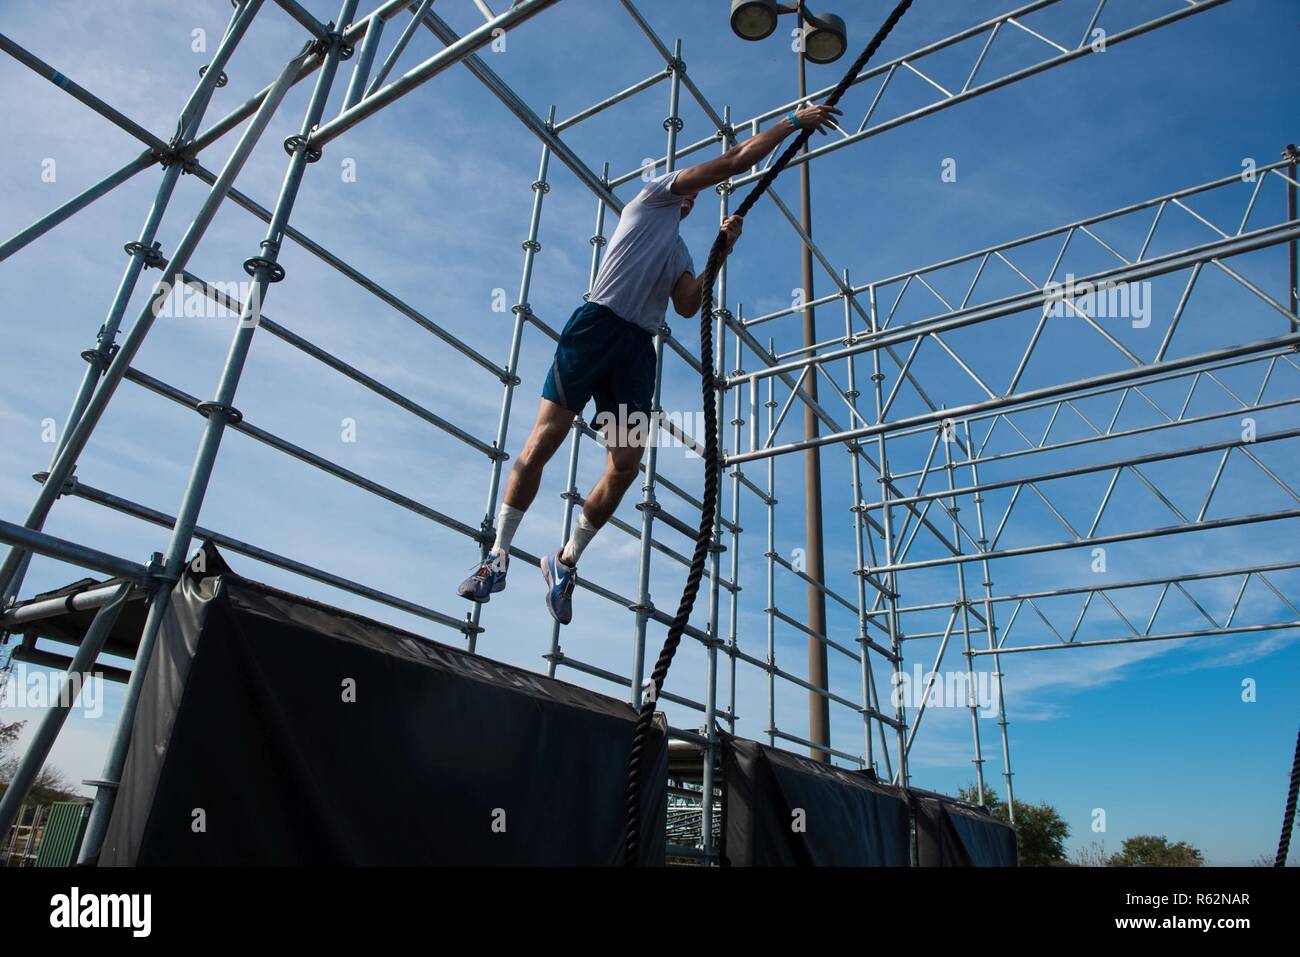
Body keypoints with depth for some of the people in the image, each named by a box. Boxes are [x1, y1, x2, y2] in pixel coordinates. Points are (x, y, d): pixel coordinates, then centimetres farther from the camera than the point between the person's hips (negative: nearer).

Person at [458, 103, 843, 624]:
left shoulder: (680, 252, 31)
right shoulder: (654, 193, 16)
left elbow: (687, 305, 11)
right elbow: (734, 161, 9)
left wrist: (721, 252, 9)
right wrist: (793, 120, 14)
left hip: (639, 347, 6)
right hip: (596, 325, -6)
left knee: (626, 466, -6)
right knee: (542, 443, -11)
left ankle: (566, 561, 9)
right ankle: (499, 553, -1)